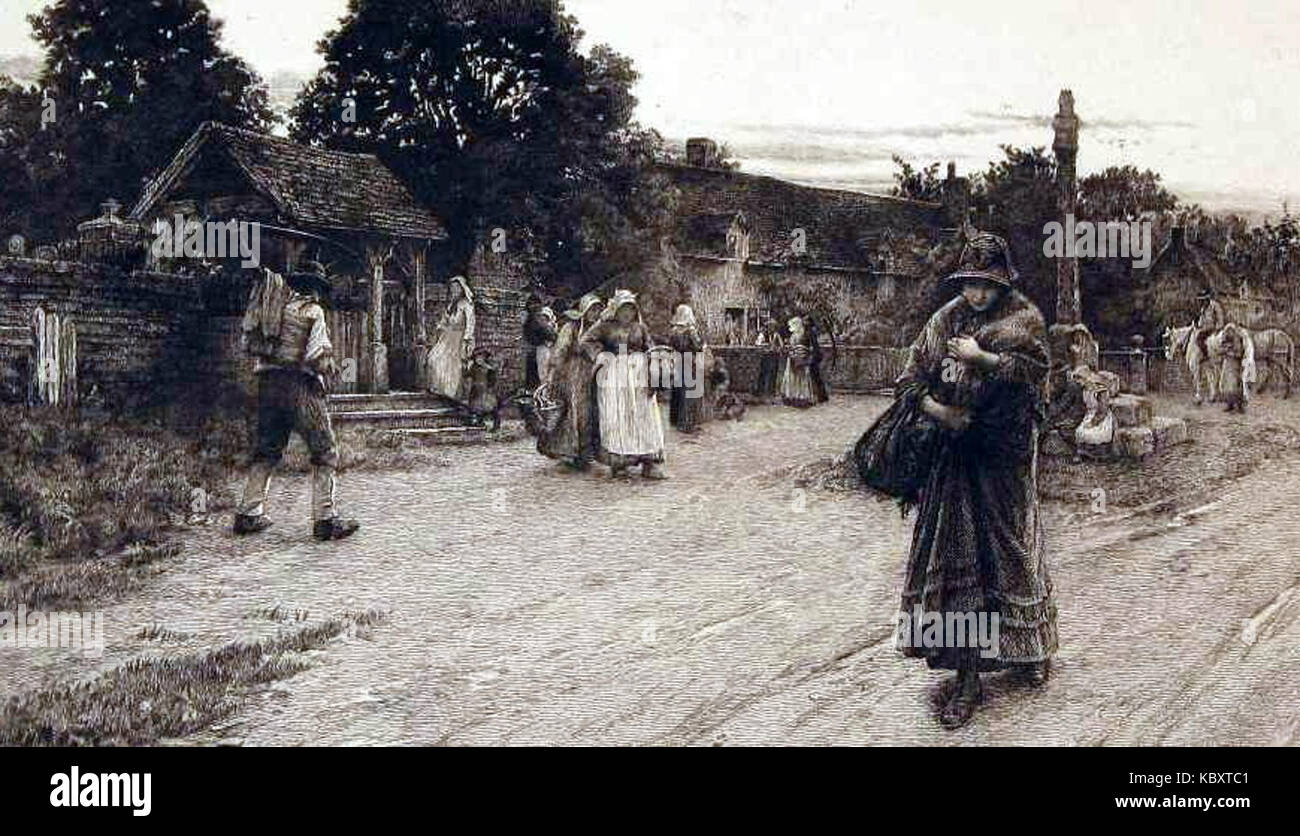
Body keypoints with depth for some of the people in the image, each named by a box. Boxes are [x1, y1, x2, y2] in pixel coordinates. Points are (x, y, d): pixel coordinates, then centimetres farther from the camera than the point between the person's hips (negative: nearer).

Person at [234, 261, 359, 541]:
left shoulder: (275, 303, 13)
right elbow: (318, 355, -13)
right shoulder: (312, 311, -4)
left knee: (266, 450, 17)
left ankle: (248, 515, 18)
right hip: (300, 384, -6)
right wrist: (331, 369, 5)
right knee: (325, 452, 2)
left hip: (268, 382, 6)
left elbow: (248, 342, 14)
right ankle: (324, 519, -3)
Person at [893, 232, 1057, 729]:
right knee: (956, 555, 0)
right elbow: (912, 377, 6)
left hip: (1006, 455, -2)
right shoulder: (947, 319, 8)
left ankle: (1028, 650, 30)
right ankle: (967, 674, 5)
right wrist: (937, 410, -11)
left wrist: (978, 357, -18)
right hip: (955, 453, 3)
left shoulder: (1024, 317, -1)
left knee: (1011, 551, 8)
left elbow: (1035, 367, -17)